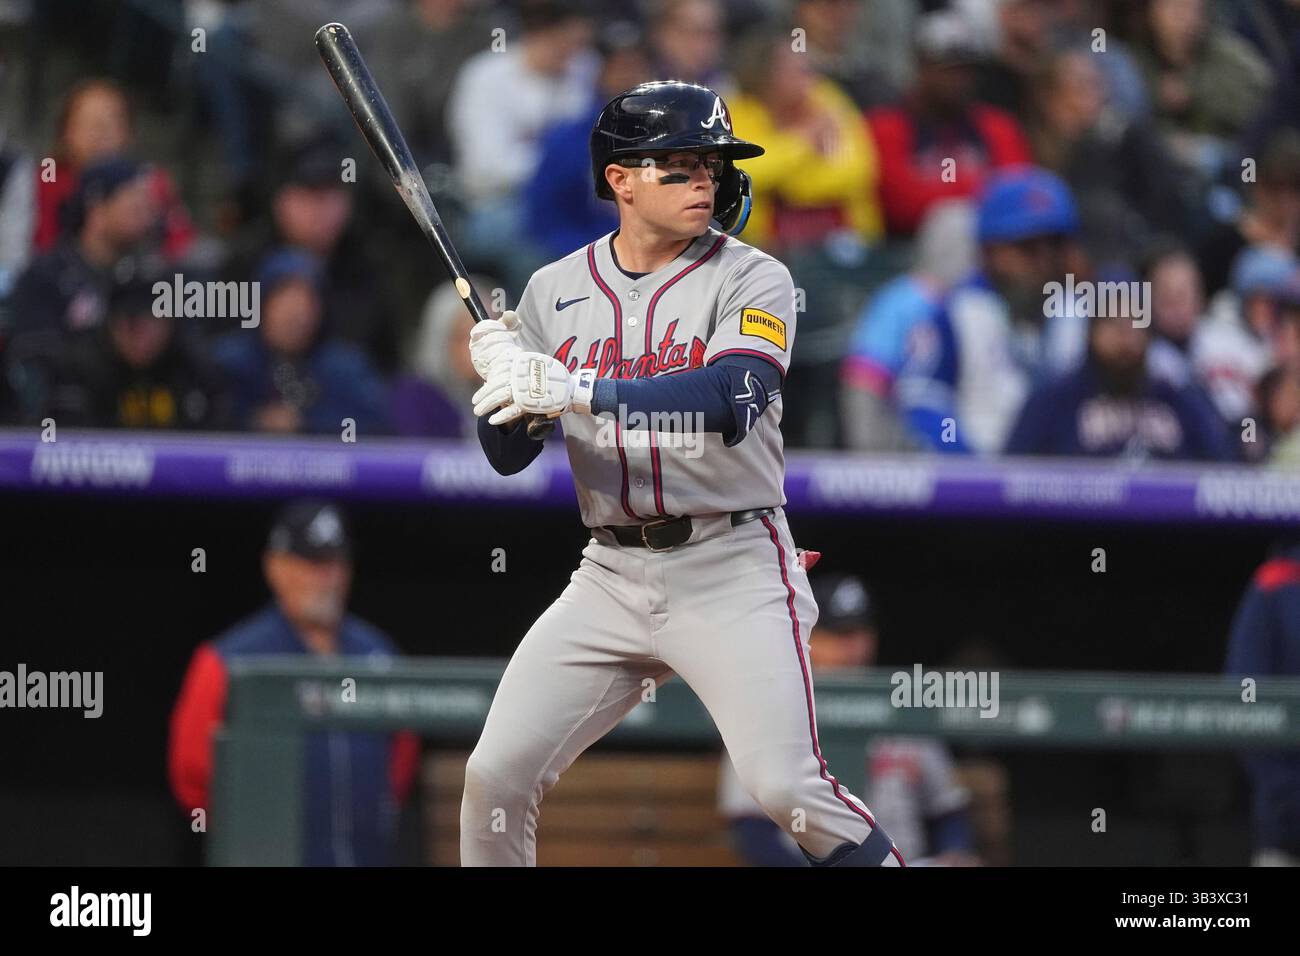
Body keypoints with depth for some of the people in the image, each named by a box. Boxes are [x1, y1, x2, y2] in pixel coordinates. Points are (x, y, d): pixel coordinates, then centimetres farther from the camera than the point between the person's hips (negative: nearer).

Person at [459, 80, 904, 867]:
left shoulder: (751, 279, -5)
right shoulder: (557, 291, 8)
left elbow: (733, 401, -24)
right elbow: (509, 456, 8)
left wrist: (575, 389, -31)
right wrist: (505, 383, -15)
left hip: (733, 572, -4)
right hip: (611, 577, 4)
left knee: (787, 787, -17)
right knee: (497, 775, -1)